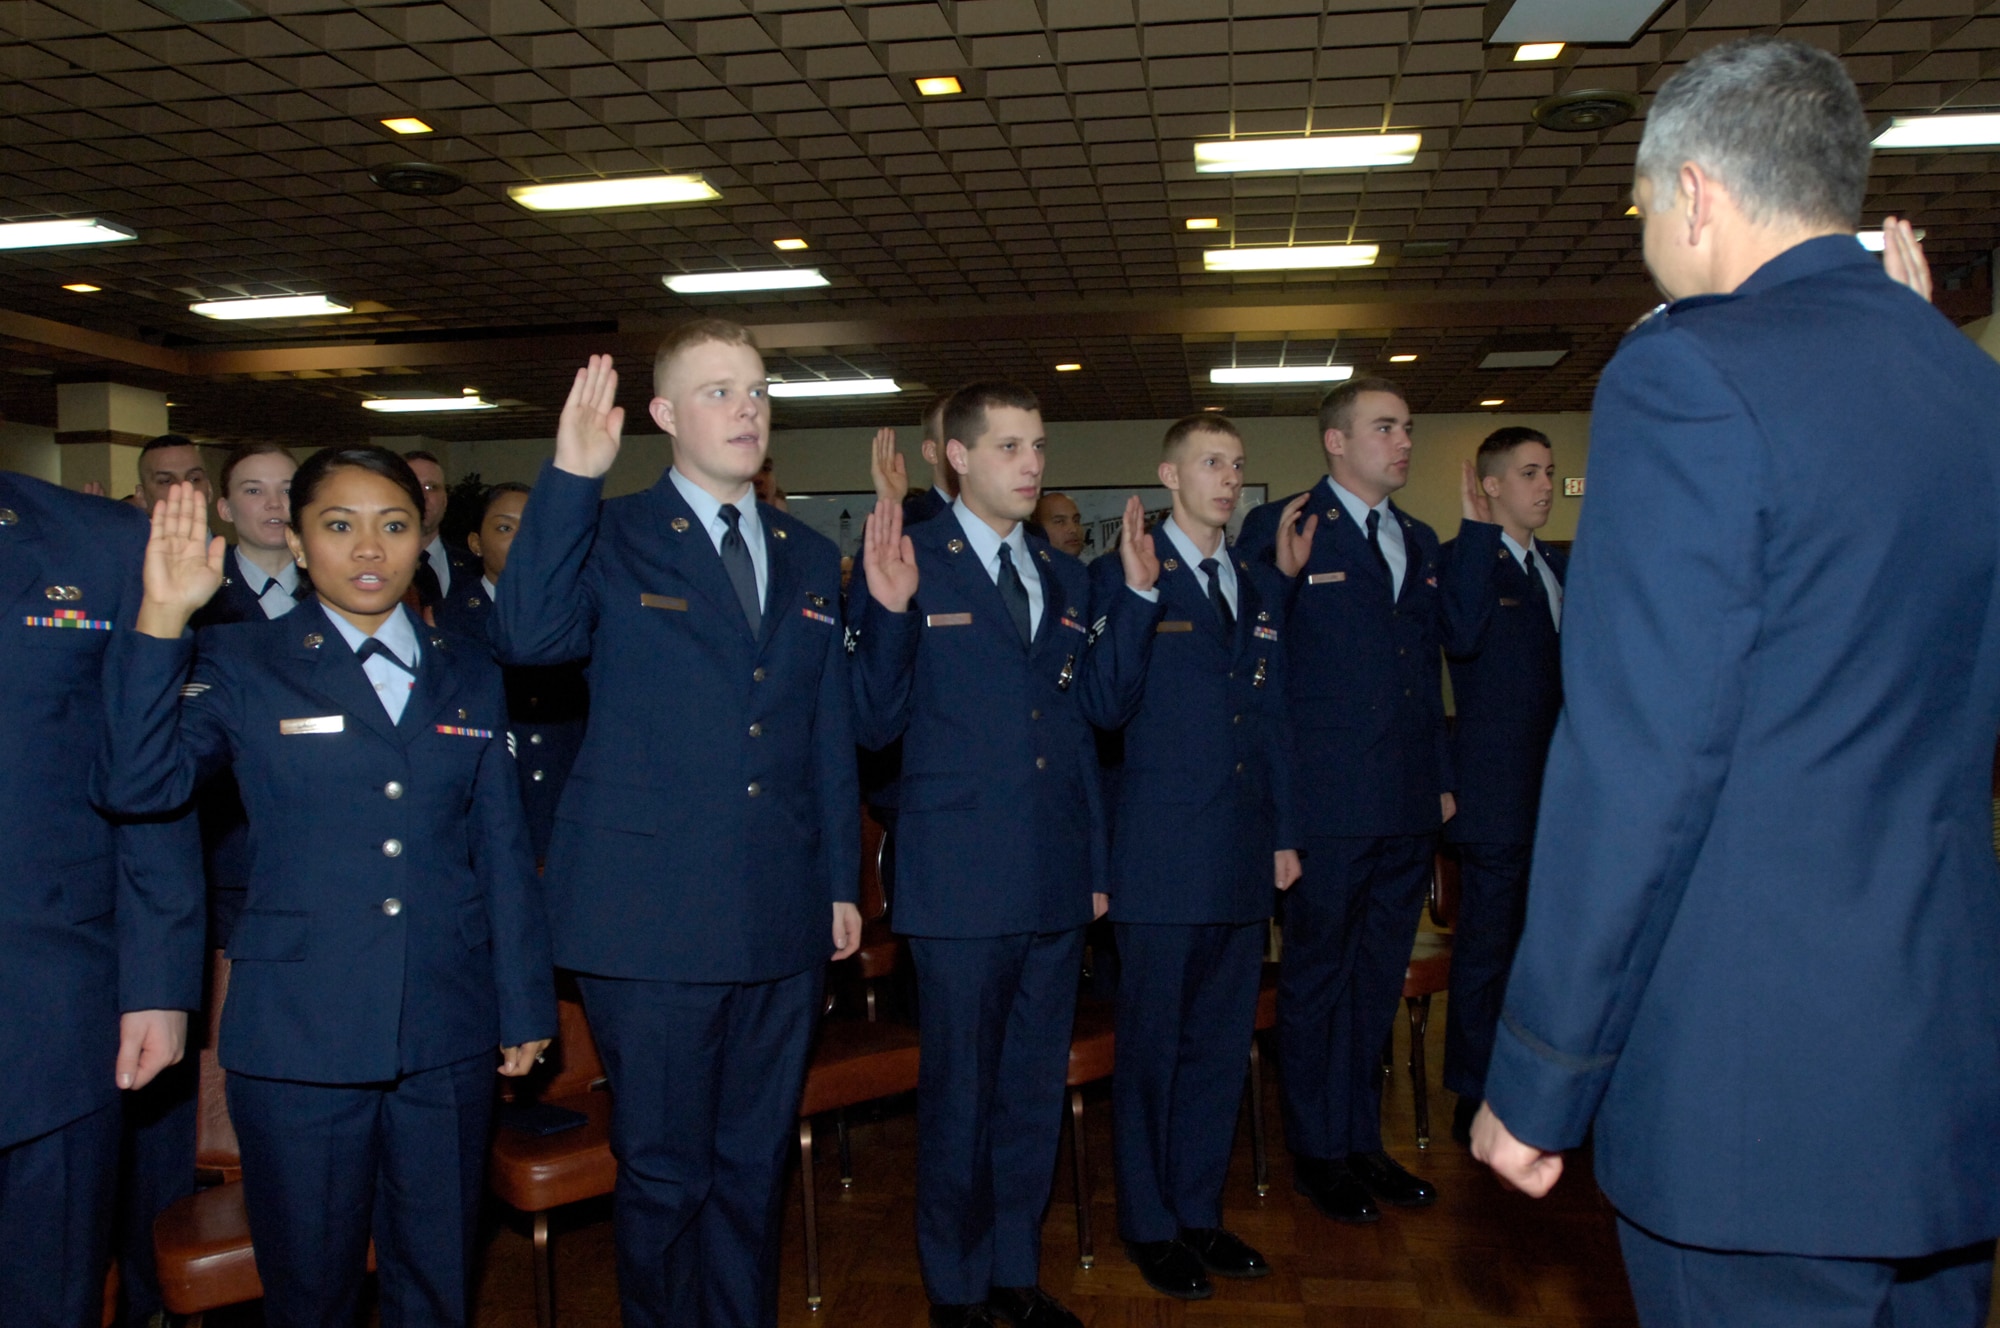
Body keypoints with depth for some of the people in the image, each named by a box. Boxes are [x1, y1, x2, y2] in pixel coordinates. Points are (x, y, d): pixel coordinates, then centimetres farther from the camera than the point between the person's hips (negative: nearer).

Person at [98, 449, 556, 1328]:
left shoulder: (468, 676, 8)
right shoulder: (240, 664, 0)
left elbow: (501, 848, 9)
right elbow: (139, 784, -16)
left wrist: (524, 1006, 9)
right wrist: (163, 619, -23)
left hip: (447, 1038, 3)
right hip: (297, 1037, -2)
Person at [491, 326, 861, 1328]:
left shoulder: (809, 557, 11)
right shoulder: (612, 538, -2)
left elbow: (830, 733, 13)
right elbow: (527, 637, -22)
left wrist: (842, 880, 11)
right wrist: (569, 478, -25)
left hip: (782, 918, 4)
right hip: (653, 915, -4)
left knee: (756, 1164, 17)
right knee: (665, 1172, 9)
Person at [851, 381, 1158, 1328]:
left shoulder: (1064, 575, 12)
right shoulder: (910, 563, -7)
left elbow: (1098, 705, 8)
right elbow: (876, 724, -9)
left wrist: (1136, 594, 0)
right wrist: (888, 613, -24)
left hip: (1055, 879, 6)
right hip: (962, 881, -5)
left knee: (1035, 1086, 17)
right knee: (959, 1090, 9)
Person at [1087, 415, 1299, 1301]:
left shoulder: (1263, 587, 14)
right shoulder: (1121, 574, -4)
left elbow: (1274, 718, 15)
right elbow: (1106, 706, -11)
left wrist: (1285, 834, 13)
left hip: (1243, 860, 6)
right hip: (1162, 854, -6)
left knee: (1221, 1045, 15)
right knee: (1153, 1047, 7)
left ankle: (1199, 1210, 31)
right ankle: (1151, 1226, 23)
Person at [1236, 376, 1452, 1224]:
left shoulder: (1418, 542, 15)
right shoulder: (1280, 530, -7)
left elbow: (1430, 665, 19)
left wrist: (1442, 775, 16)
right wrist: (1279, 576, -25)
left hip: (1408, 805, 7)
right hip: (1330, 802, -7)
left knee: (1378, 981, 16)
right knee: (1318, 977, 7)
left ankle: (1364, 1142, 31)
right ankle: (1318, 1151, 23)